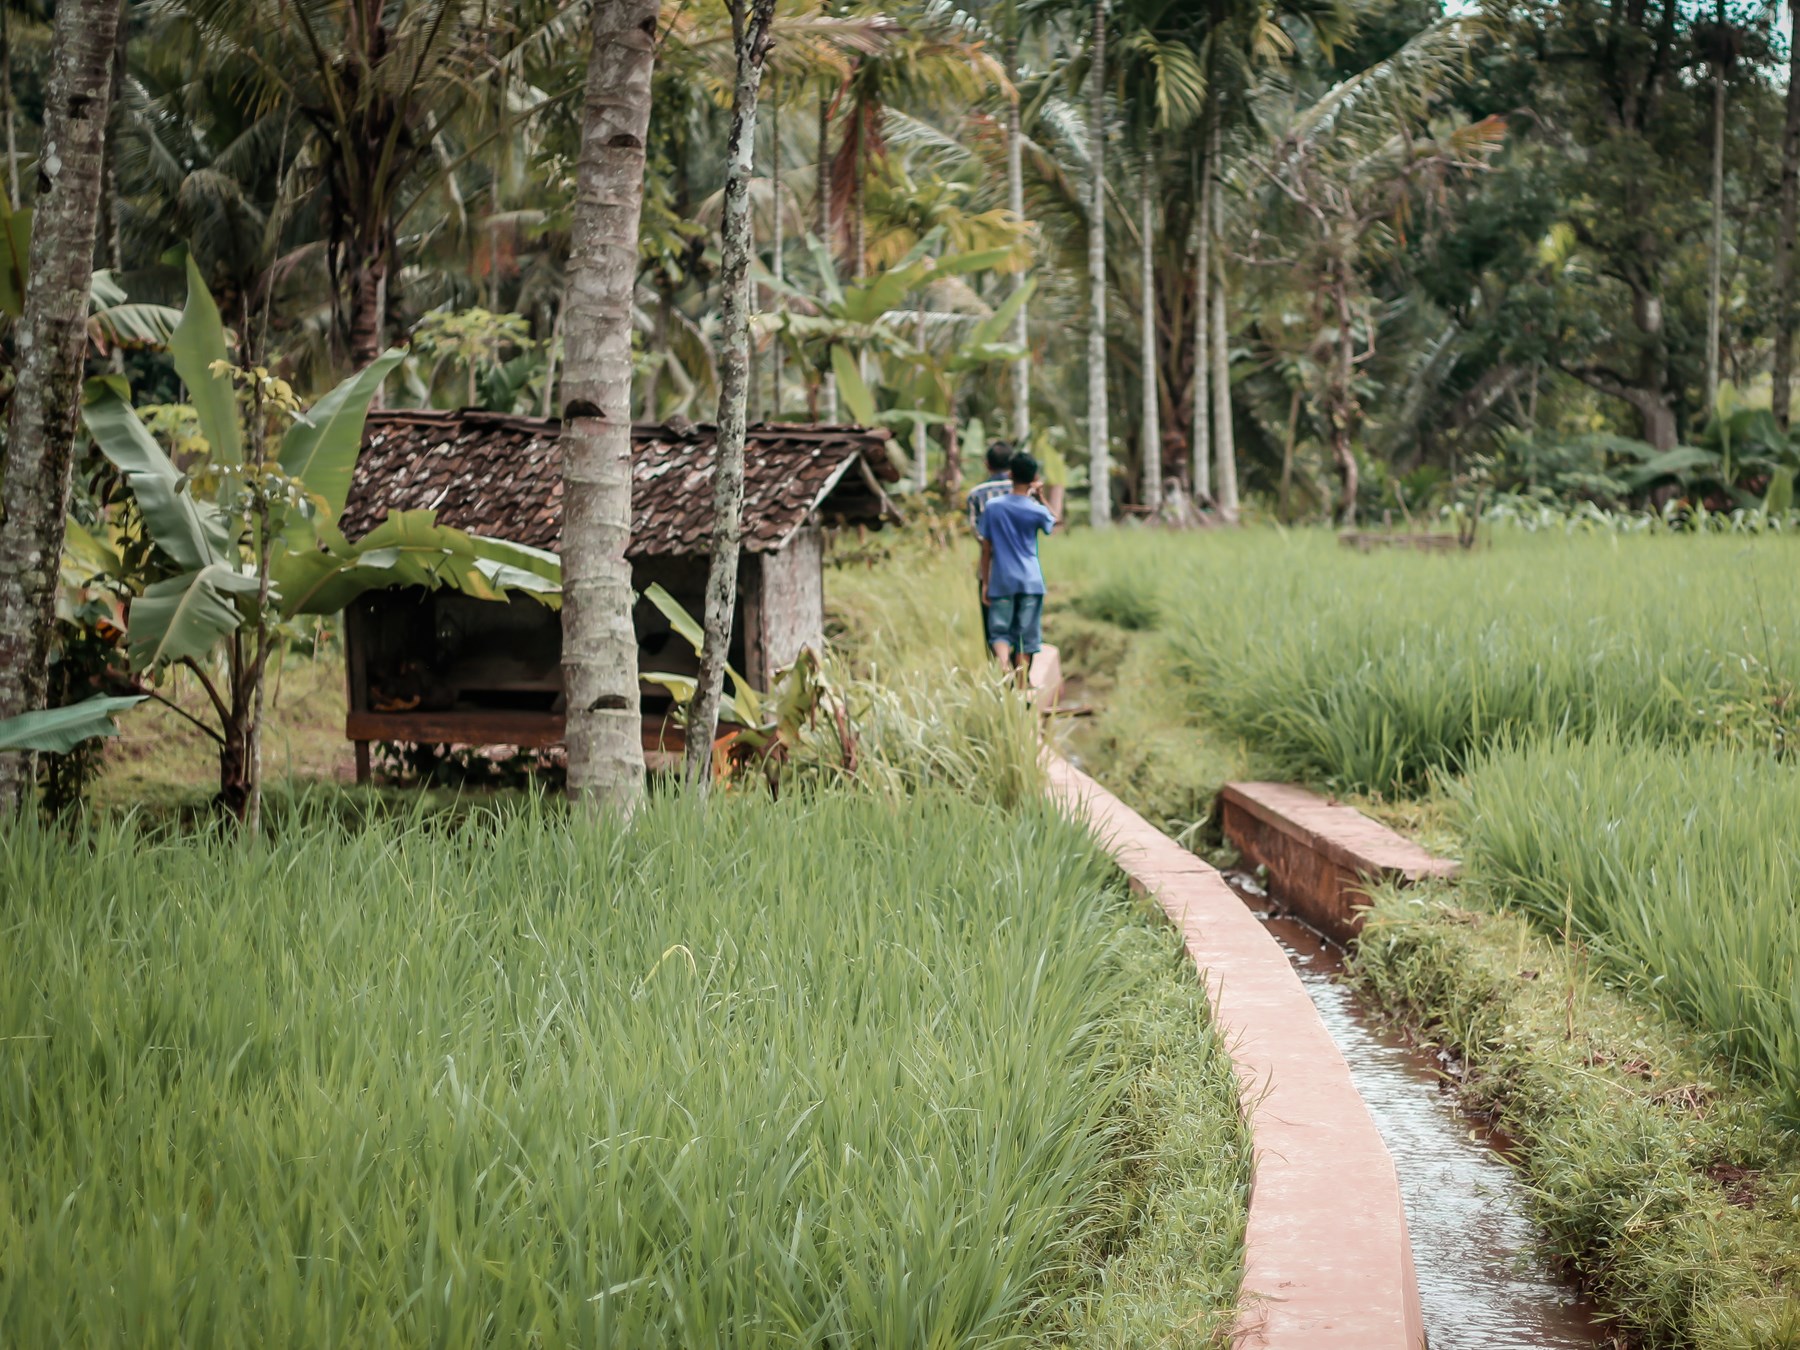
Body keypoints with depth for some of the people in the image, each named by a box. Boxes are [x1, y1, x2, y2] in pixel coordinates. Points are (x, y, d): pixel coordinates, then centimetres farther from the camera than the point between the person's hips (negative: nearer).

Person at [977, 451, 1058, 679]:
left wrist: (985, 583, 8)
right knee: (1025, 637, 7)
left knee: (1000, 632, 4)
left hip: (1001, 581, 0)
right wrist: (1040, 497, 18)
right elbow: (1055, 521, 19)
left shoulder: (992, 507, -3)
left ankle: (1003, 668, -25)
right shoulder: (1036, 511, -6)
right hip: (1030, 581, 0)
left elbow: (986, 549, 1)